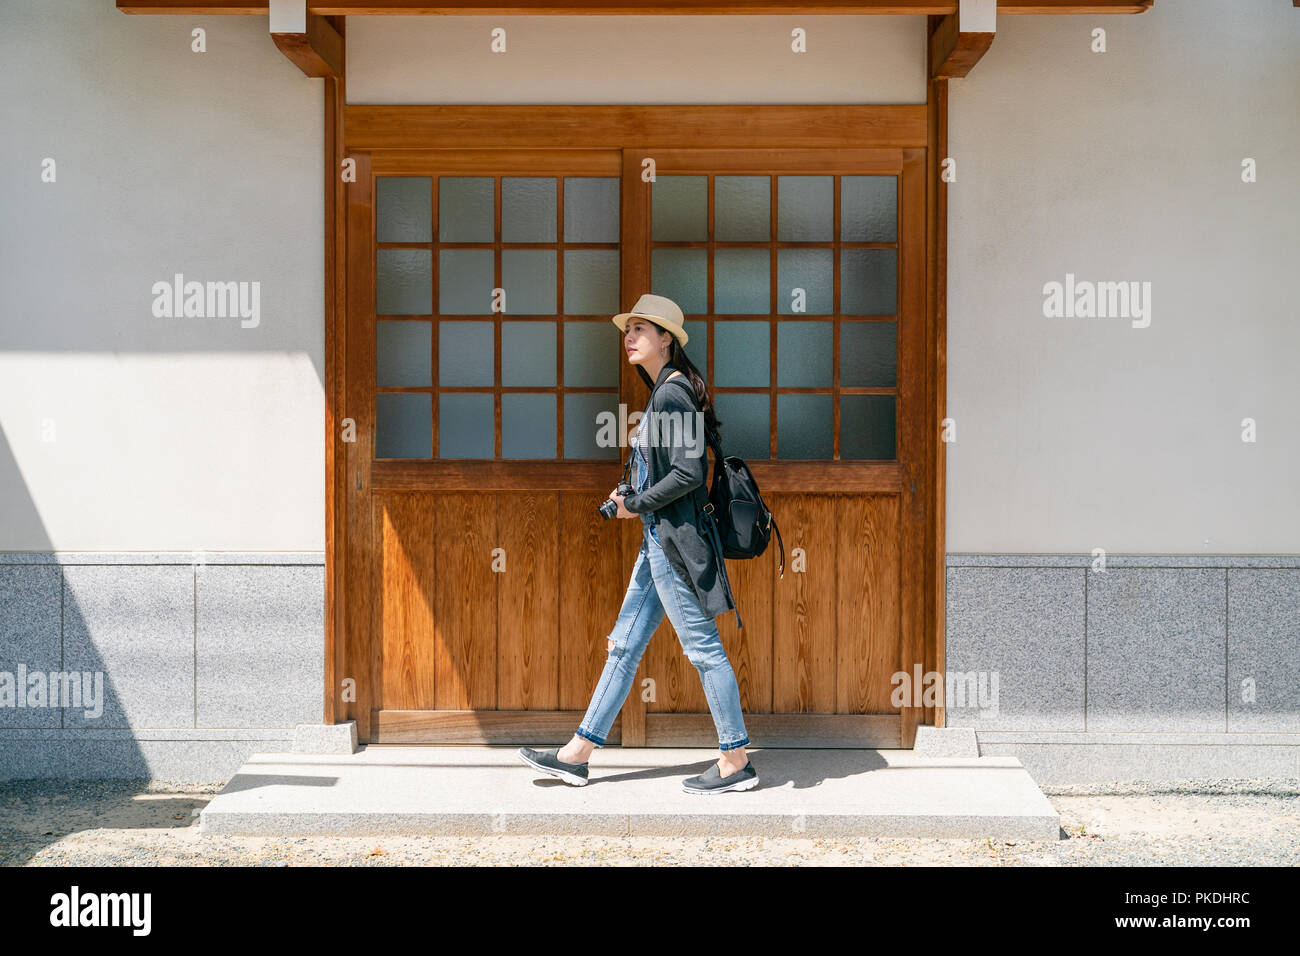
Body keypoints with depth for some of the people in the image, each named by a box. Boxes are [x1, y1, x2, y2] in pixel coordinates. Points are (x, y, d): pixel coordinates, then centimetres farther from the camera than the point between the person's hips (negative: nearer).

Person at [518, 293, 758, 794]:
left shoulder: (672, 395, -15)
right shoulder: (663, 393, 15)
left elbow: (689, 473, -22)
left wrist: (636, 505, -11)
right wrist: (632, 499, 10)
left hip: (675, 540, -10)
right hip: (657, 539, 10)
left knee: (703, 649, -2)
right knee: (624, 644, 12)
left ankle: (736, 761, 9)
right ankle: (578, 753, 19)